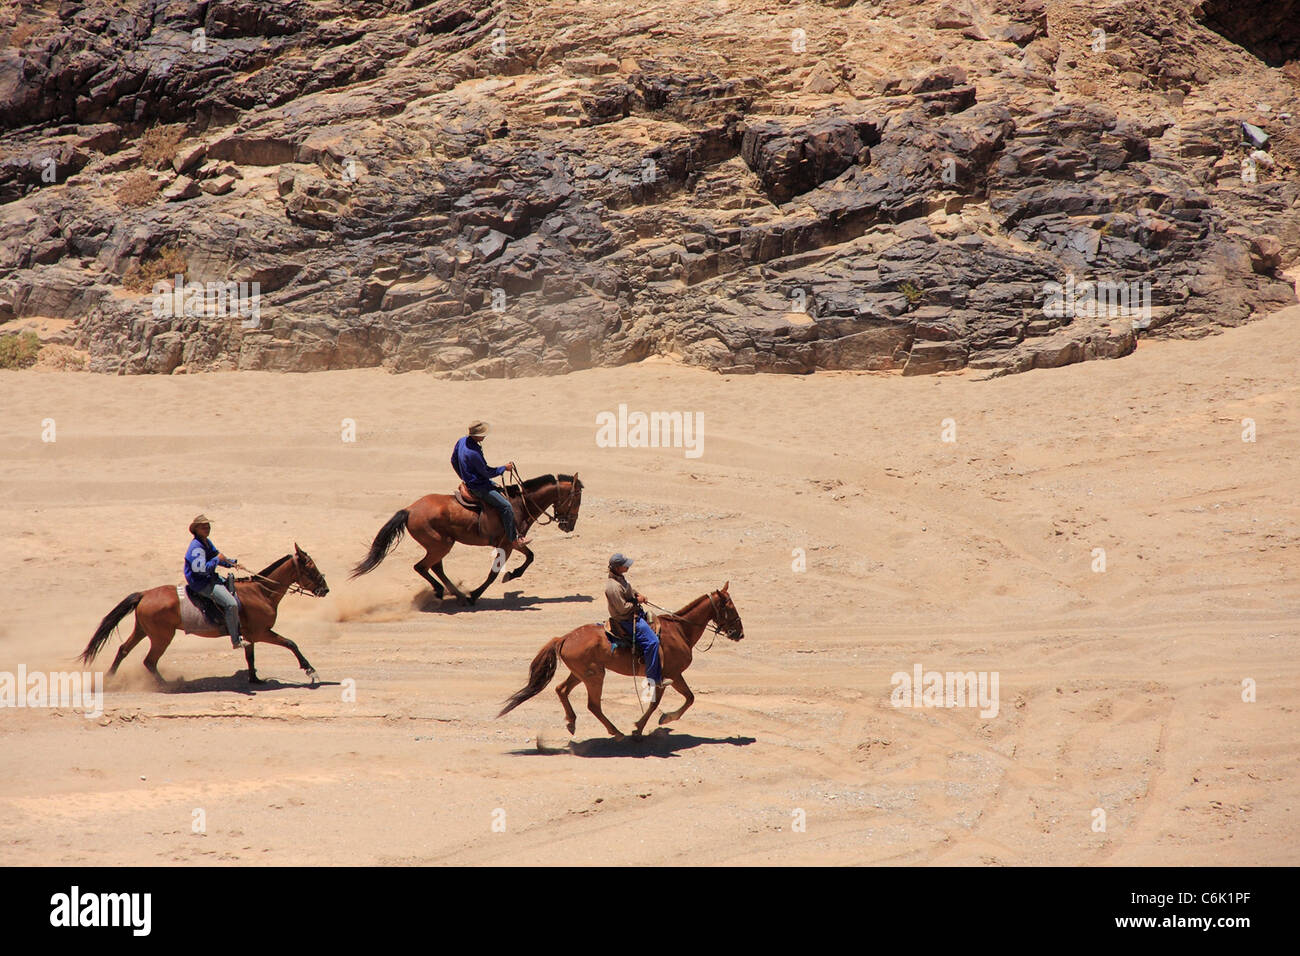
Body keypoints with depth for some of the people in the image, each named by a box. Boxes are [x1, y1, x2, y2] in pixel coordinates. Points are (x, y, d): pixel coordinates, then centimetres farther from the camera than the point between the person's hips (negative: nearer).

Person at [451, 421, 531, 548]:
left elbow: (454, 460, 14)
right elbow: (487, 472, -22)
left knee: (501, 491, 25)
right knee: (506, 506, -14)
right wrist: (504, 468, -7)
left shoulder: (462, 442, -3)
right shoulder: (473, 453, -32)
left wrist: (464, 476, 29)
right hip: (477, 487, -11)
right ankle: (513, 540, -7)